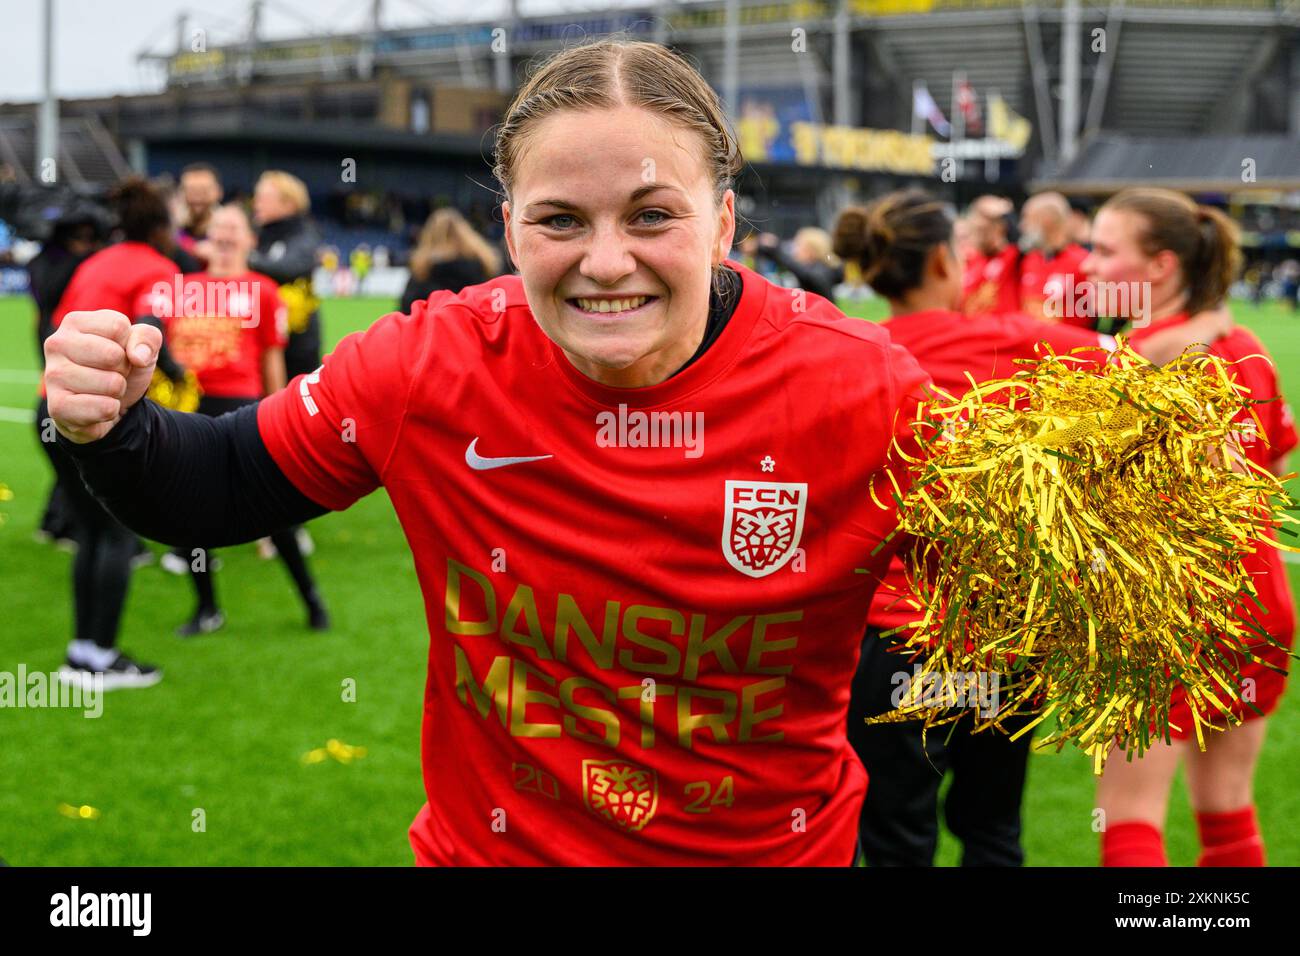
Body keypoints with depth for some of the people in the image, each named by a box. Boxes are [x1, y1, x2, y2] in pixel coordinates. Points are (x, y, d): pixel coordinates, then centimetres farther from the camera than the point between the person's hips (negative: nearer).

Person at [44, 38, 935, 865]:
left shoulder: (861, 392, -21)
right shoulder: (433, 364, -16)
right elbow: (222, 487, -3)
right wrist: (110, 425, -23)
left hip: (780, 846, 0)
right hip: (486, 841, 1)